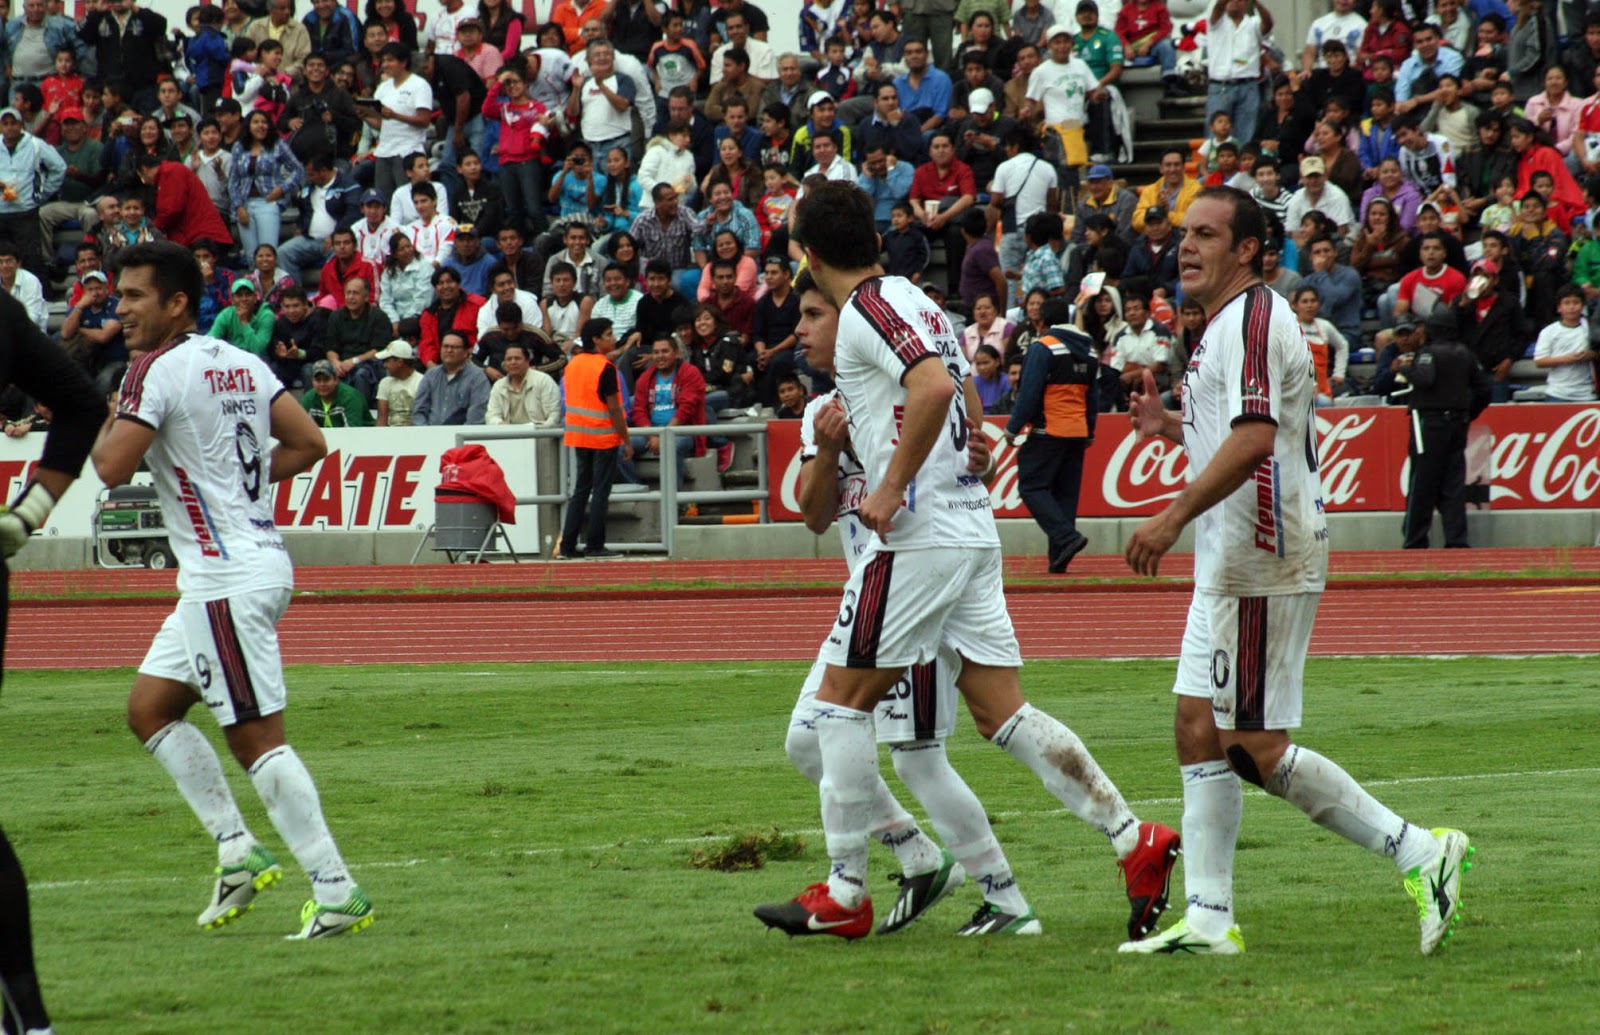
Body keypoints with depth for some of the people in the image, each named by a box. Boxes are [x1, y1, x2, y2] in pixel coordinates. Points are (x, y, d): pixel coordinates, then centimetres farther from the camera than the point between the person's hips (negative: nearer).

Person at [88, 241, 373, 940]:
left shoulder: (159, 370, -13)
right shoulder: (242, 364, 13)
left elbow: (113, 466, -20)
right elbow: (309, 445, 14)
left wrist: (95, 426, 0)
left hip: (227, 579, -10)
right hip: (257, 560, 10)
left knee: (255, 737, -8)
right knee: (149, 707, 16)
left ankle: (336, 893, -9)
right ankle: (237, 850, 13)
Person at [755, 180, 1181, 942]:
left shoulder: (867, 311, -11)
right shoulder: (914, 304, 17)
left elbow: (934, 387, -27)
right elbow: (967, 406, 28)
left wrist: (891, 488, -21)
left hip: (920, 536, -9)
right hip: (973, 528, 9)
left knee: (842, 700, 0)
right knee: (1000, 713, 7)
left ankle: (844, 894, 1)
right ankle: (1135, 841, -3)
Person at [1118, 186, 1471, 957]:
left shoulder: (1252, 318, -14)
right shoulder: (1228, 323, 19)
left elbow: (1255, 437, -26)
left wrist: (1174, 516, -28)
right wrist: (1170, 426, 15)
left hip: (1262, 566, -11)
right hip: (1230, 566, 11)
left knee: (1259, 750, -10)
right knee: (1199, 731, 9)